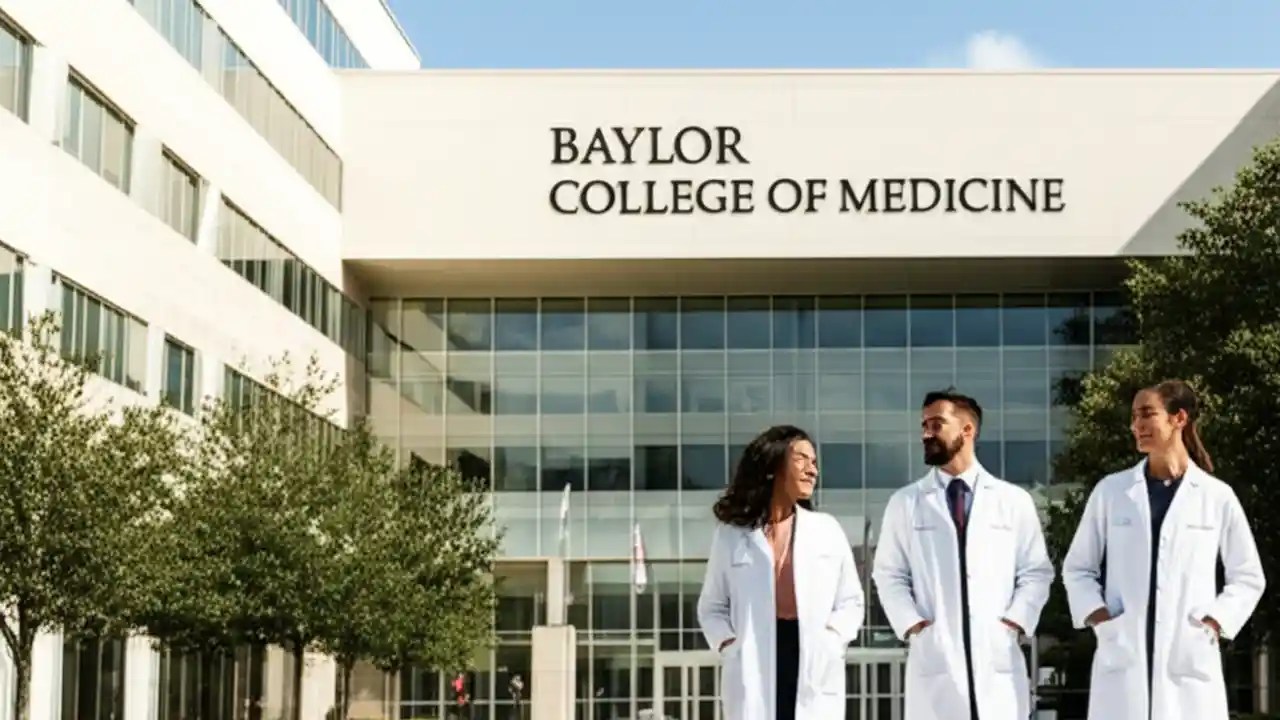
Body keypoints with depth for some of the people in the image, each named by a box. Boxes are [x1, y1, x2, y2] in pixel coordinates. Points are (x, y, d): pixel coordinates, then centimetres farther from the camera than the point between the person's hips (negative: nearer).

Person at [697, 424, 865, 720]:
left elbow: (851, 600, 14)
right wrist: (728, 644, -4)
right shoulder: (731, 533, 9)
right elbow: (712, 606, 14)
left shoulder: (827, 529, 12)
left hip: (814, 666, 1)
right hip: (754, 668, -1)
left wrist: (831, 639, -4)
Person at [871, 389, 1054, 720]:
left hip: (997, 660, 0)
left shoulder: (1014, 500, 9)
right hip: (934, 660, 0)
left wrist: (1017, 620, -3)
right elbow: (889, 575, 10)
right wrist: (910, 624, -4)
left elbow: (1037, 572, 12)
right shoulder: (905, 503, 9)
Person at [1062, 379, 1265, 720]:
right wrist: (1094, 613, -3)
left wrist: (1216, 621, -1)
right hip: (1122, 662, 0)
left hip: (1190, 665, 0)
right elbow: (1077, 568, 14)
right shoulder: (1110, 490, 6)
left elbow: (1248, 577, 13)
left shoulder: (1217, 496, 5)